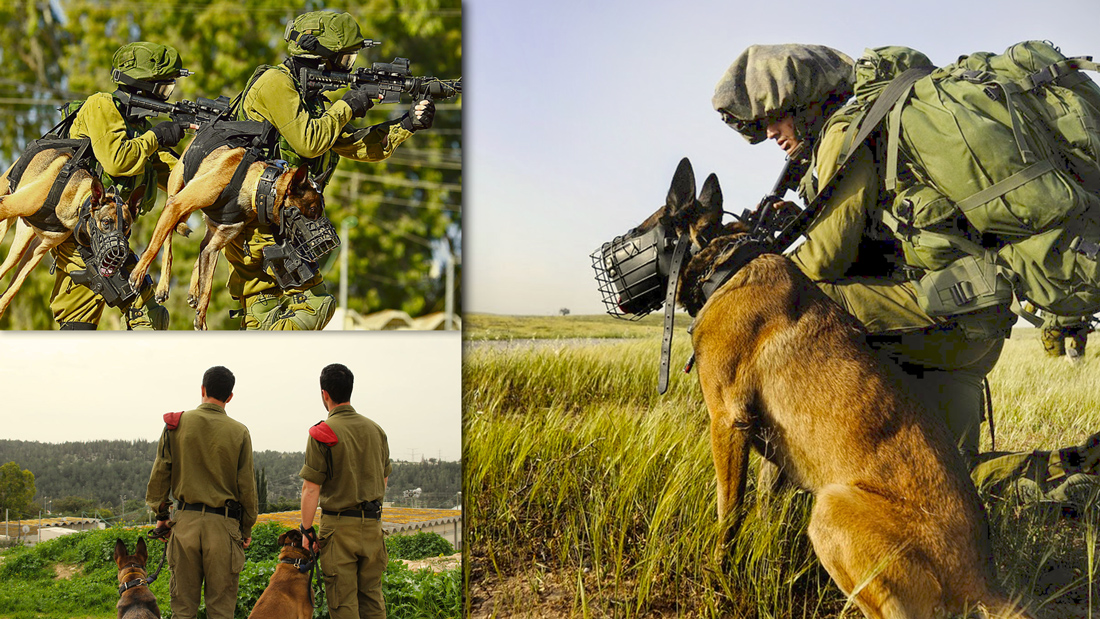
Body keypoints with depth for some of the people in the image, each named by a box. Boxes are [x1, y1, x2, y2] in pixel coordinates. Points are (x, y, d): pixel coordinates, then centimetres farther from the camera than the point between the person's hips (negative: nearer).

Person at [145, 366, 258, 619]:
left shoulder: (176, 425, 1)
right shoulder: (239, 432, -3)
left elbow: (160, 474, 4)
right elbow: (246, 485, 0)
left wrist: (160, 514, 15)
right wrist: (247, 527, 11)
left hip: (185, 521, 1)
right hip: (223, 523, -1)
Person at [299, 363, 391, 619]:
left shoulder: (323, 434, -10)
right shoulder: (375, 430, 8)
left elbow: (310, 488, -12)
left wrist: (307, 530, -5)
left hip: (339, 525, -5)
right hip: (373, 524, 5)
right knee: (372, 596, 11)